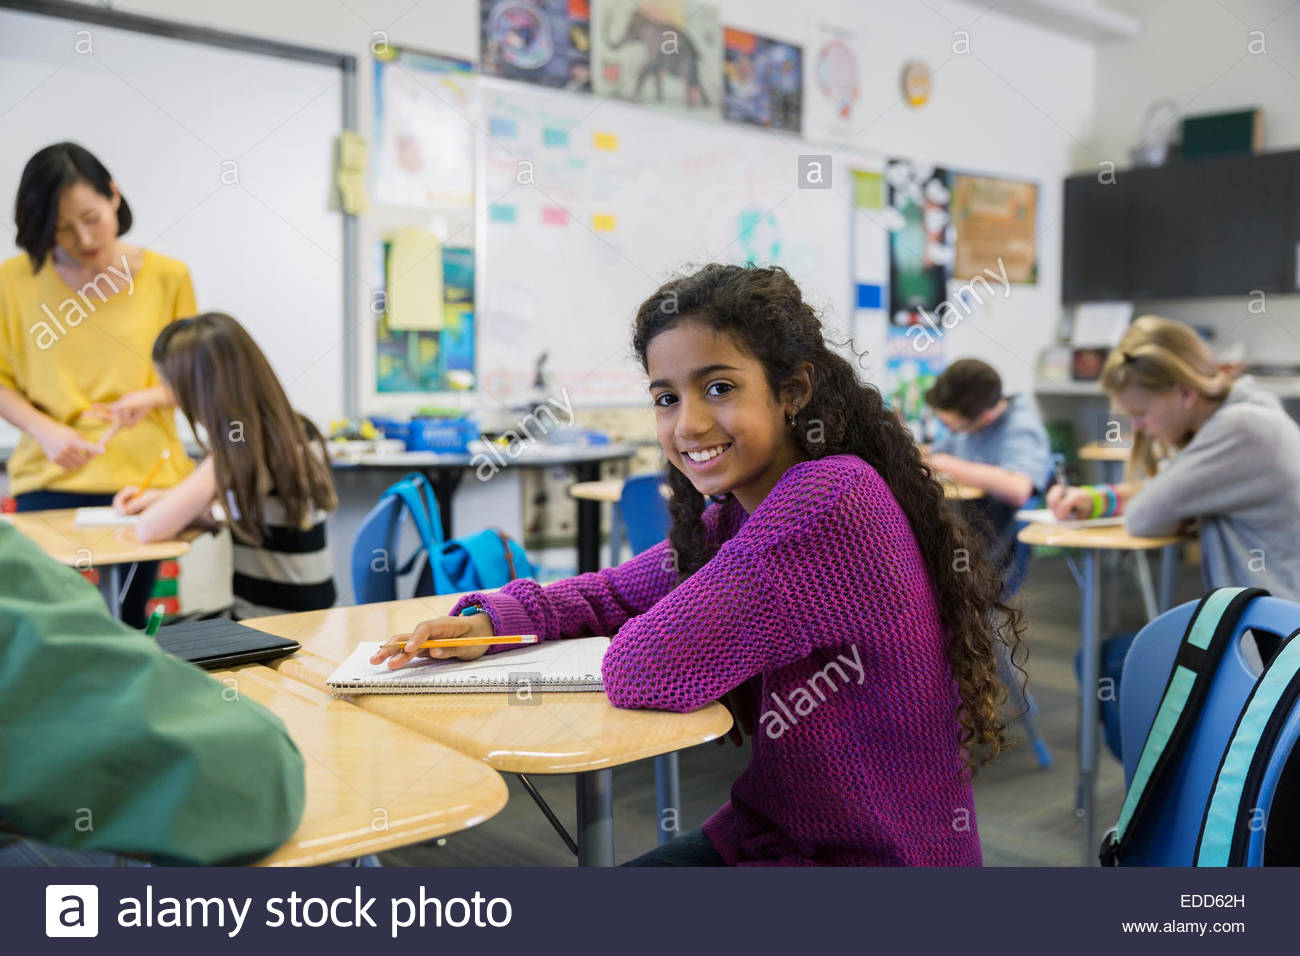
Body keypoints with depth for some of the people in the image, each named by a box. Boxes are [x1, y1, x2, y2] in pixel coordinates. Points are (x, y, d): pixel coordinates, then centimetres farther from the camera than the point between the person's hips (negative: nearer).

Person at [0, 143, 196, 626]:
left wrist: (151, 396, -11)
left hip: (146, 479, 0)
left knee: (129, 625, 1)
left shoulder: (167, 276, 3)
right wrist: (43, 429, -12)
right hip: (50, 483, 0)